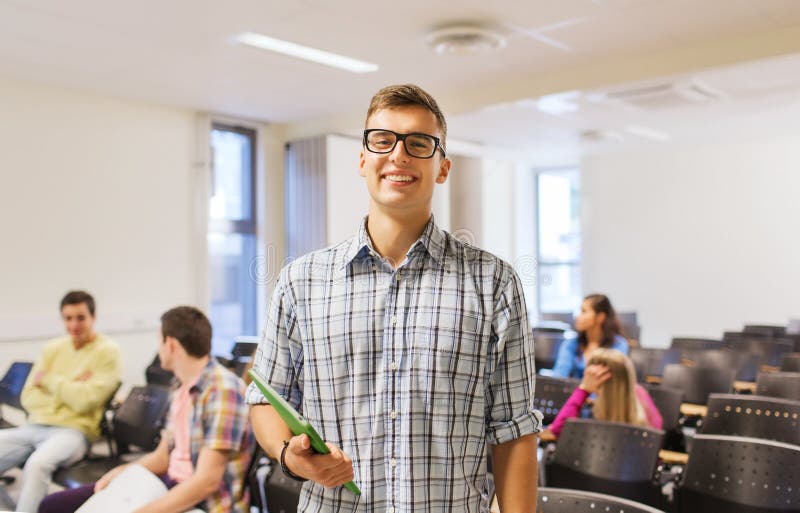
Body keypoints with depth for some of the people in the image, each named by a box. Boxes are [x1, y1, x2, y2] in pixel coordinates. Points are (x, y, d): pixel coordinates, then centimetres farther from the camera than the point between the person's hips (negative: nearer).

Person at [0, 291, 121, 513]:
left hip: (73, 431, -6)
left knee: (37, 463, -35)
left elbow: (84, 399, -13)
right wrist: (69, 389, -6)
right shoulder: (52, 348, 14)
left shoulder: (107, 351, -3)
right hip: (33, 427, 6)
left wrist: (49, 379, -1)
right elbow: (28, 397, 8)